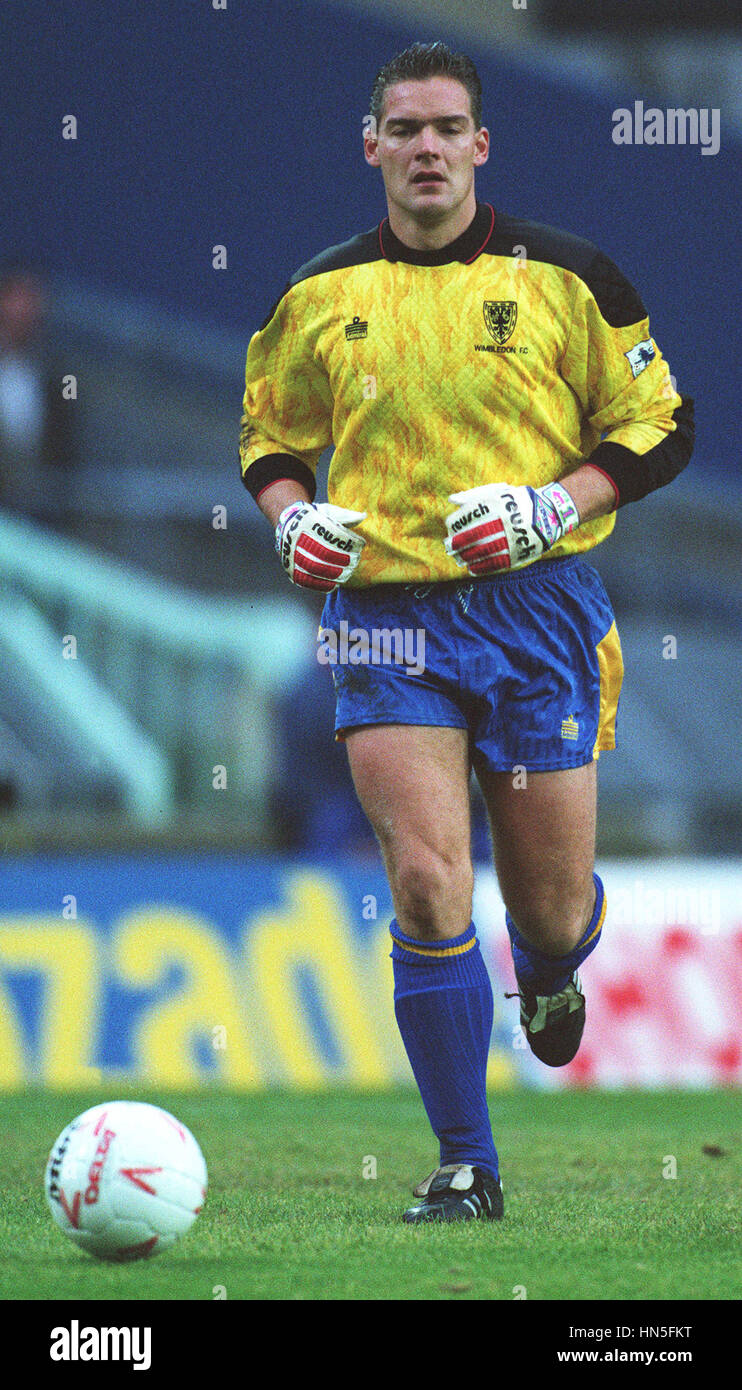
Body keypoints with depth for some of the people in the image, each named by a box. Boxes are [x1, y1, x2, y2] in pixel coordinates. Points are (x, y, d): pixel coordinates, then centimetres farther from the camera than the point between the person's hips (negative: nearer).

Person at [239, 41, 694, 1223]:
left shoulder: (563, 277, -1)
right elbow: (270, 435, 21)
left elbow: (661, 428, 3)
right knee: (426, 882, -13)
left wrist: (555, 506, -12)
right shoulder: (320, 297, 6)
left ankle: (549, 973, 45)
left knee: (551, 901, 4)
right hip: (385, 608, 1)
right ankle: (466, 1167, -4)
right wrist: (293, 516, -1)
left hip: (538, 606, -1)